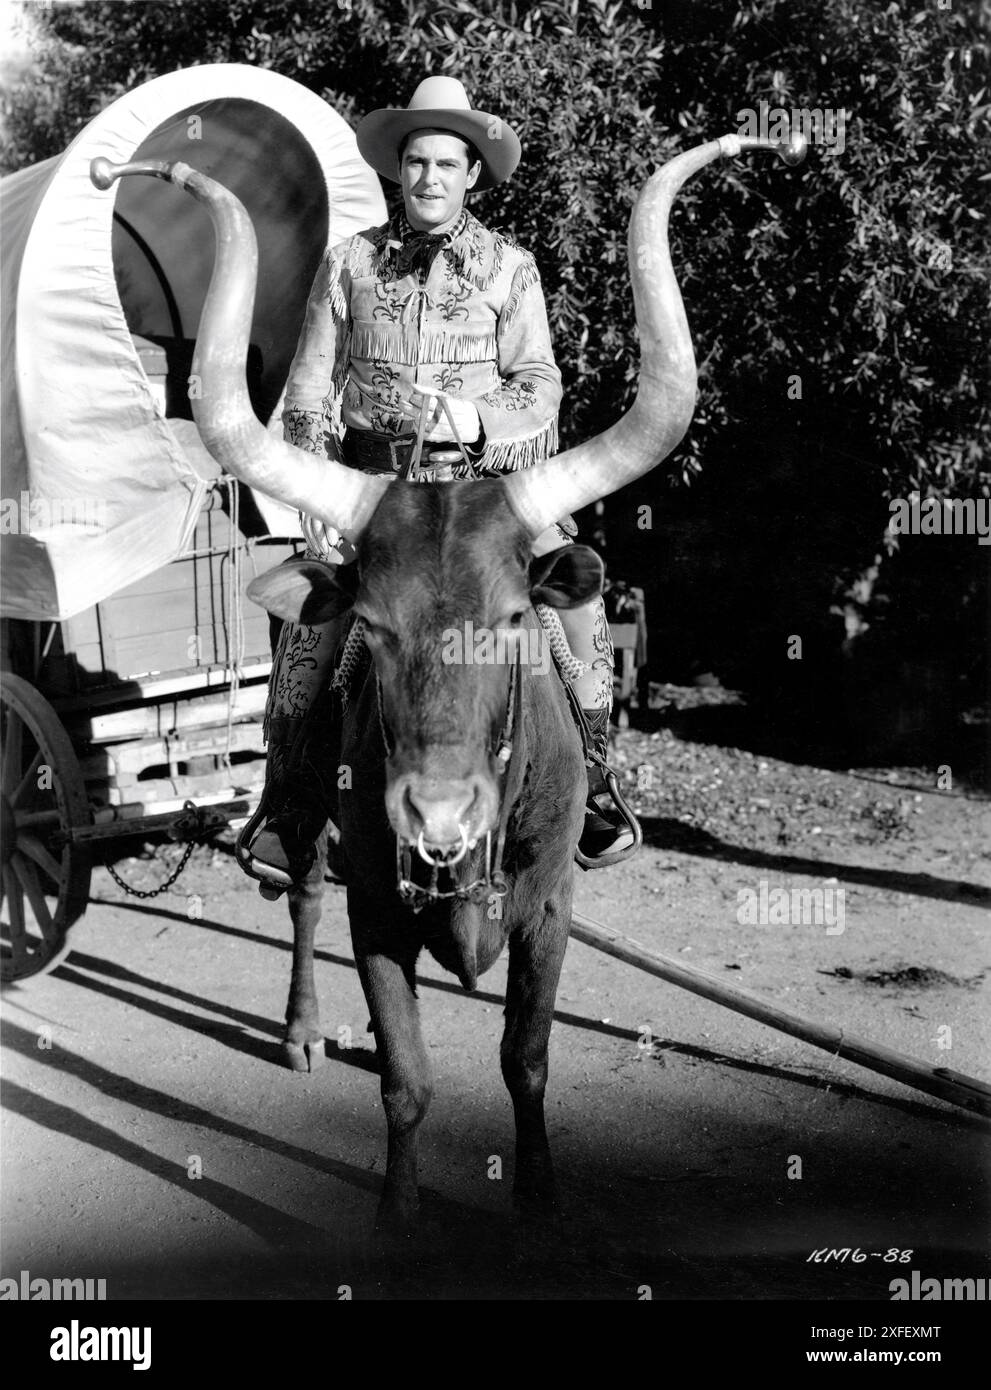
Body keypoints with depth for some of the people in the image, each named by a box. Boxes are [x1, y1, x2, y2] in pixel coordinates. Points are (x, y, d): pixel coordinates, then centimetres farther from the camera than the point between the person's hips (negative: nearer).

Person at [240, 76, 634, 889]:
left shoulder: (510, 269, 6)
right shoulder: (350, 264, 8)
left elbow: (539, 388, 0)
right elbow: (310, 390, 8)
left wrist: (466, 414, -19)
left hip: (486, 478, 0)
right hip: (372, 480, 1)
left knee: (572, 600, -18)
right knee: (312, 617, -17)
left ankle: (587, 780, 1)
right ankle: (289, 807, -2)